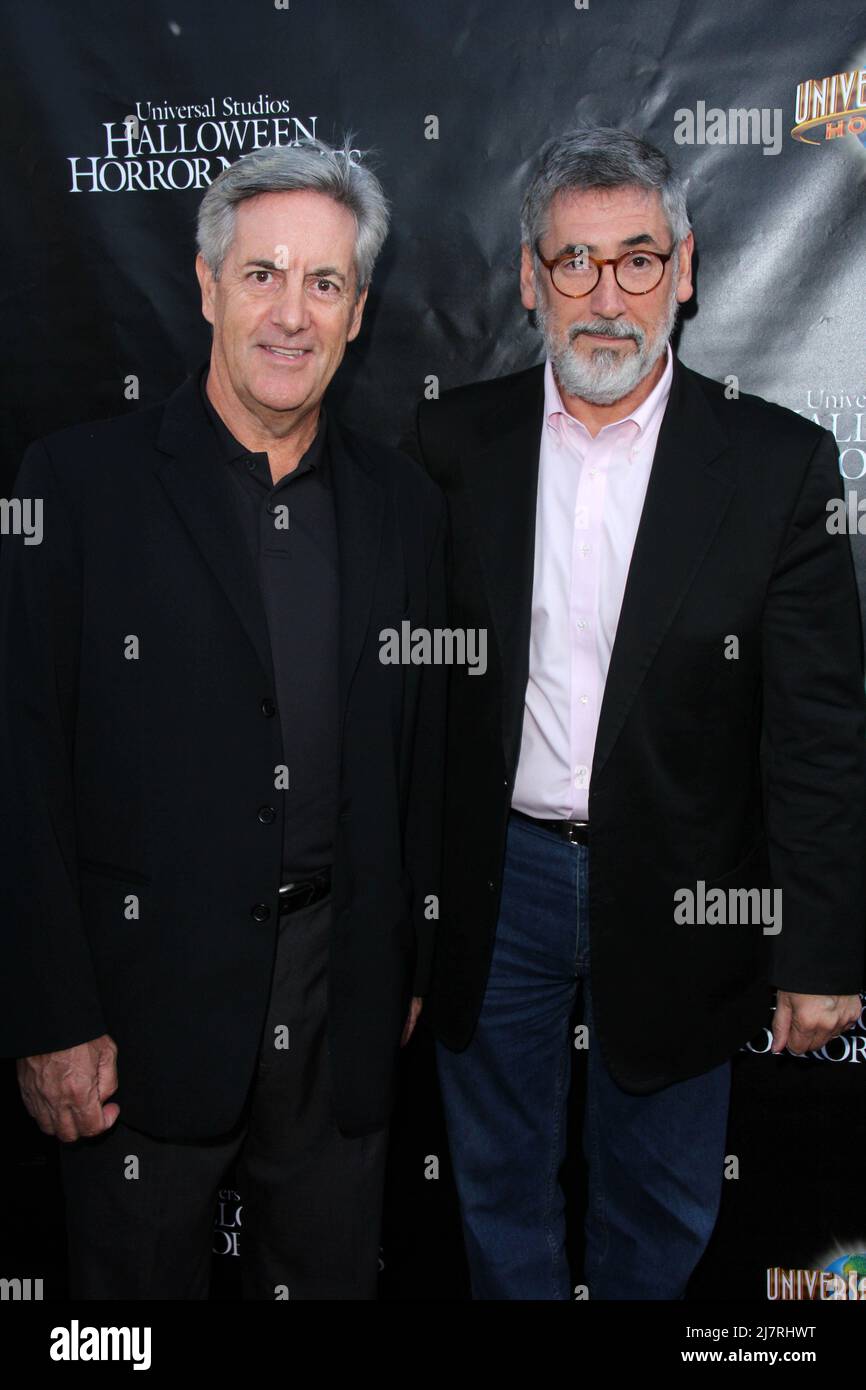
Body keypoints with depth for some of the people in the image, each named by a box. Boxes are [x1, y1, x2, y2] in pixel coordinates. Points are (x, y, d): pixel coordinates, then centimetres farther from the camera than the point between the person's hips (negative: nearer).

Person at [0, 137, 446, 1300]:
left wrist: (410, 968, 10)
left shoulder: (404, 504, 5)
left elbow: (420, 758, 9)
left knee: (332, 1275, 19)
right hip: (146, 1008, -3)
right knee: (140, 1279, 15)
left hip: (344, 1016, 4)